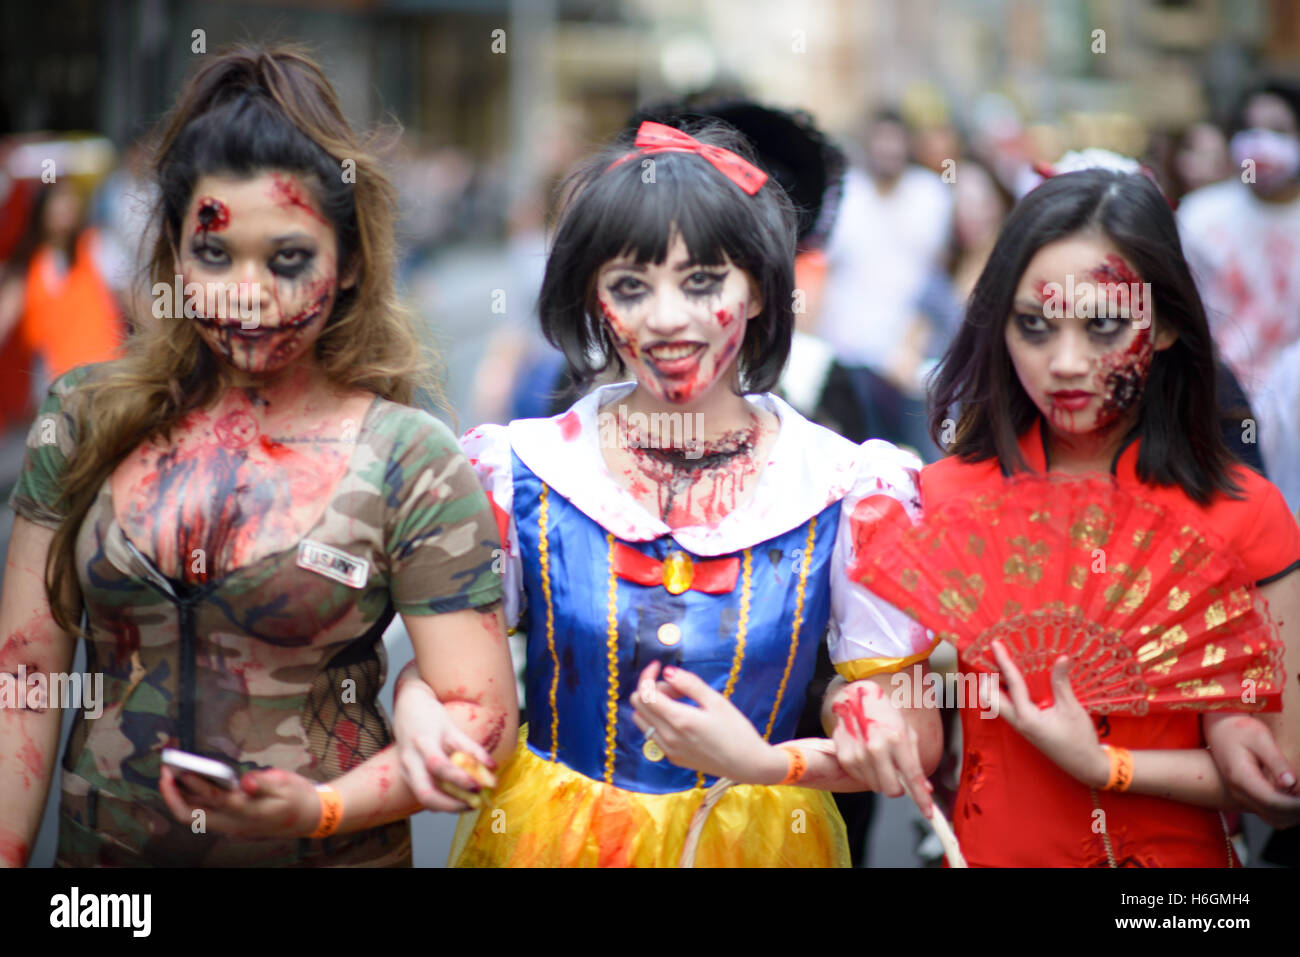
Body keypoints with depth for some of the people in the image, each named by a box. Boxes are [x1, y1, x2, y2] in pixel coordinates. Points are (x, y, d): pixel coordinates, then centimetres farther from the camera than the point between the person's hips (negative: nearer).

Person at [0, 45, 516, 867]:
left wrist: (322, 808, -24)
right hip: (100, 842, 3)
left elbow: (483, 716, -11)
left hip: (332, 852, -2)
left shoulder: (412, 465, -10)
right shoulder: (88, 421, -1)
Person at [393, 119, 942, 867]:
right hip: (546, 839, 1)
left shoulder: (850, 491, -11)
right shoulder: (521, 475, -8)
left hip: (758, 842, 0)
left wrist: (768, 762, -26)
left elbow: (918, 742, -10)